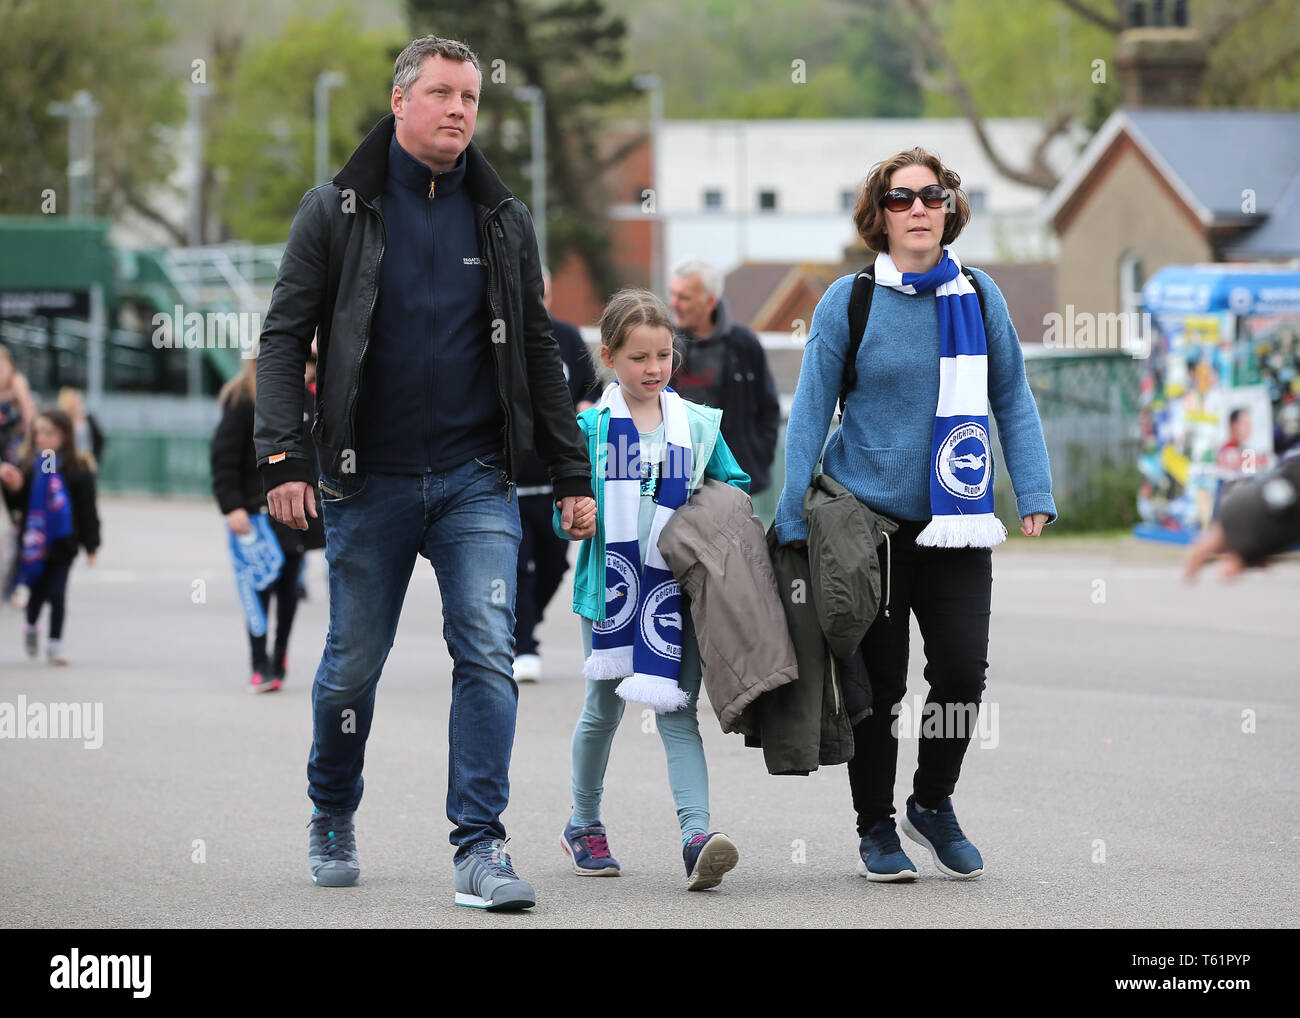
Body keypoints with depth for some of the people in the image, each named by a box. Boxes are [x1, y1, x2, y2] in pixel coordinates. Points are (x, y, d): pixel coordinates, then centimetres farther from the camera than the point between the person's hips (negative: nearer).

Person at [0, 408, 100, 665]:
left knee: (57, 593, -2)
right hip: (35, 544, 2)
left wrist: (90, 545, -3)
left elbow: (87, 510, -2)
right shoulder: (29, 466, 2)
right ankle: (31, 626, 35)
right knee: (37, 590, 6)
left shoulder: (78, 470, -5)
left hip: (63, 543, -2)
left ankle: (55, 643, 8)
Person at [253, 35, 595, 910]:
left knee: (488, 653, -12)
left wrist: (572, 472, 11)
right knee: (354, 664, 9)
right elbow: (286, 337, -1)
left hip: (476, 479, 1)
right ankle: (333, 819, 32)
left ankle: (480, 847, -11)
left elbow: (538, 351, 14)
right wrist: (283, 457, -13)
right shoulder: (337, 211, 1)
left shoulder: (503, 219, 9)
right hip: (369, 480, -1)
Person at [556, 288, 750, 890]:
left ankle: (696, 835, -21)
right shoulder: (590, 429, 0)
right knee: (603, 711, 13)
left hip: (678, 587, 0)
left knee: (677, 712, -10)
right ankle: (584, 824, 31)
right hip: (612, 587, 0)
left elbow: (735, 485, 15)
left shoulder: (699, 426, 6)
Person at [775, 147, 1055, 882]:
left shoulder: (979, 297, 3)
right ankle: (877, 829, 19)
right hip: (867, 518, -2)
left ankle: (934, 802, 19)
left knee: (963, 668, -6)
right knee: (878, 681, 3)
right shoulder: (849, 301, -3)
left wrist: (1034, 493, 1)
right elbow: (811, 409, 0)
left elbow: (1013, 400, 10)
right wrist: (794, 515, -2)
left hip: (955, 521, 2)